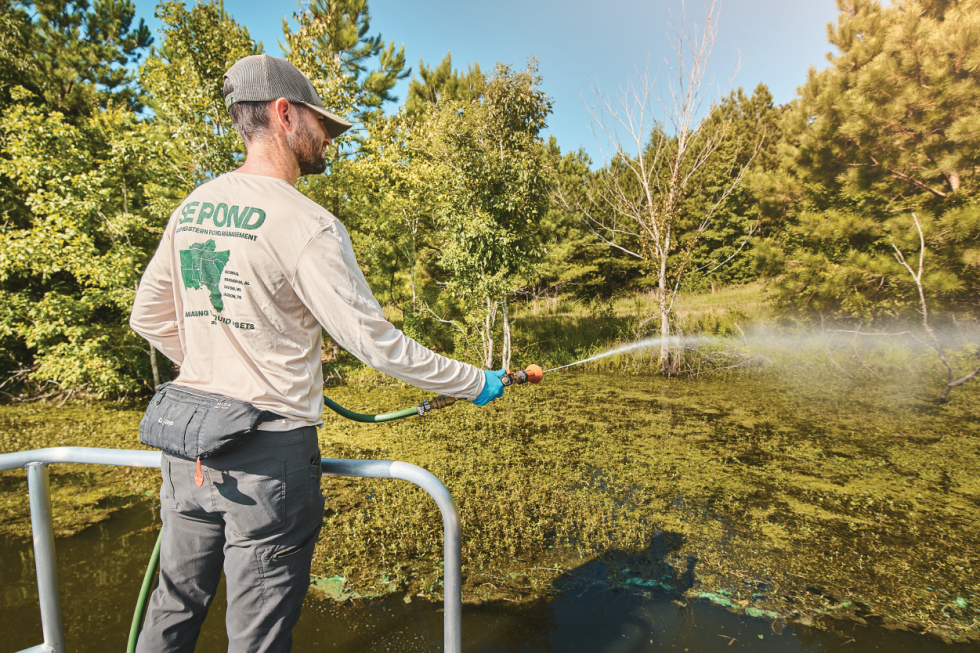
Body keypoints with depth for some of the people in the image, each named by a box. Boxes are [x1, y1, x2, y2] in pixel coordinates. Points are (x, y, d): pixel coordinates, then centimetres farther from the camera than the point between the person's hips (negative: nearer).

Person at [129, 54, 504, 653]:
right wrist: (475, 384, -7)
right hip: (270, 457, -7)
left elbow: (149, 319, 13)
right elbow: (378, 344, -18)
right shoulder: (307, 225, -18)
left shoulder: (191, 208, 6)